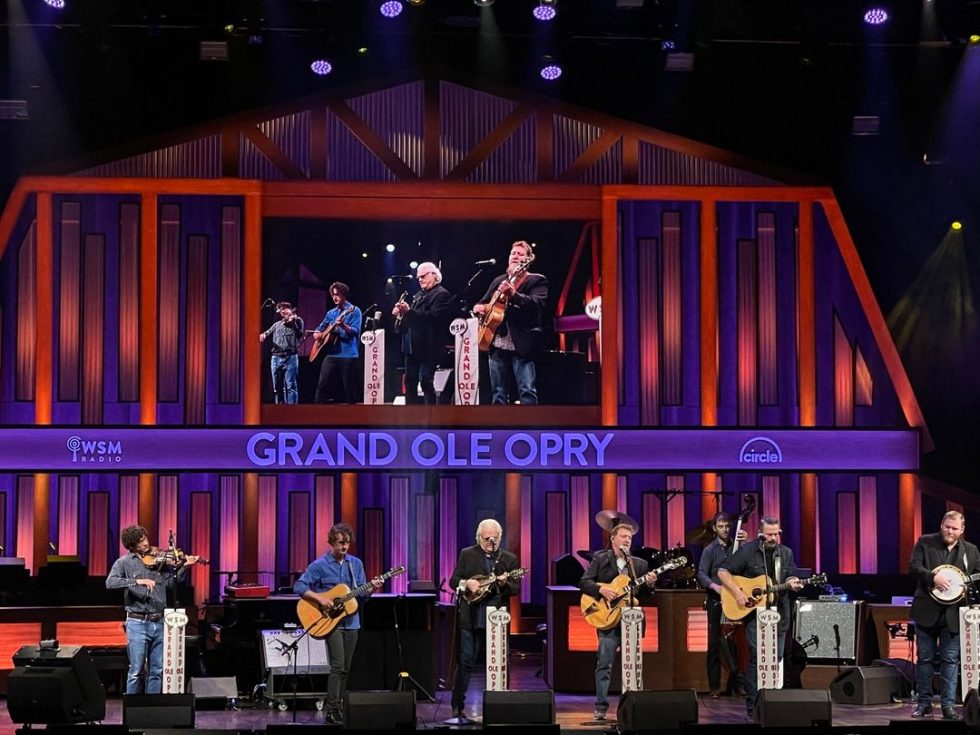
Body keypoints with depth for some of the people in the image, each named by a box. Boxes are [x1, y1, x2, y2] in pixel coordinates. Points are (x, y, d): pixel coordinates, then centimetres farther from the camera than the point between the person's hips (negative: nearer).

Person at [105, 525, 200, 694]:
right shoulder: (124, 562, -2)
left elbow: (170, 582, 13)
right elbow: (110, 582, -18)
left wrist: (184, 567, -2)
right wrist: (137, 581, -27)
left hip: (159, 622, 4)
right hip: (137, 623, -4)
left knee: (157, 671, 8)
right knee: (136, 671, -3)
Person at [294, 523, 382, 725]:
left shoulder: (355, 564, 8)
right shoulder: (320, 565, -6)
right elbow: (299, 587, -10)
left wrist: (372, 589, -10)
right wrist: (320, 599, -20)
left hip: (351, 621, 5)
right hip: (330, 621, -5)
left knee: (345, 668, 8)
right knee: (338, 666, -14)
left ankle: (339, 707, 16)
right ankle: (332, 711, -13)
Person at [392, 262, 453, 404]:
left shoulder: (442, 294, -6)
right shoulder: (419, 295, 22)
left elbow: (433, 317, -20)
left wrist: (409, 311, -24)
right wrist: (401, 314, 2)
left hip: (428, 348, -9)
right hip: (412, 346, 9)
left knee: (426, 381, -12)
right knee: (410, 381, 8)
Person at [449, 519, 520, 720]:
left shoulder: (509, 559, 9)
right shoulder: (467, 554, 8)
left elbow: (516, 588, 3)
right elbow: (453, 582, 7)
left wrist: (504, 584, -18)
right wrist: (467, 583, -13)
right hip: (470, 618, -1)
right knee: (465, 662, -2)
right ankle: (458, 706, 3)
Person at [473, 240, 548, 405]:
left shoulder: (536, 280, 3)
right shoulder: (498, 281, 21)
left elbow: (539, 304, -15)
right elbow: (484, 302, 29)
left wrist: (514, 294, -31)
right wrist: (479, 307, 4)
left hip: (522, 344, -6)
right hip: (497, 343, 6)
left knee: (527, 391, -14)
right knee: (498, 393, 6)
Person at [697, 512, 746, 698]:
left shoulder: (737, 547, 9)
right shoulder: (710, 550, 3)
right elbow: (702, 574, -5)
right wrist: (715, 586, -23)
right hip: (716, 601, -2)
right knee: (715, 642, 1)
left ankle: (737, 682, 4)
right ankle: (714, 686, 4)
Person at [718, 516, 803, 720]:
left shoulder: (786, 553, 10)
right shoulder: (748, 551, -4)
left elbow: (790, 577, 10)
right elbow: (723, 571, -4)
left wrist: (793, 583, -15)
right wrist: (737, 593, -13)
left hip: (779, 613, 5)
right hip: (754, 612, -5)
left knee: (775, 657, 5)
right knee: (757, 656, -12)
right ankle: (753, 707, -9)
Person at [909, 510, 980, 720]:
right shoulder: (925, 542, 1)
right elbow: (913, 566, -9)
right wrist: (933, 578, -24)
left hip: (953, 613, 1)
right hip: (927, 611, -1)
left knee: (951, 659, -1)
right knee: (924, 657, 5)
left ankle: (948, 704, 2)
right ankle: (924, 702, 13)